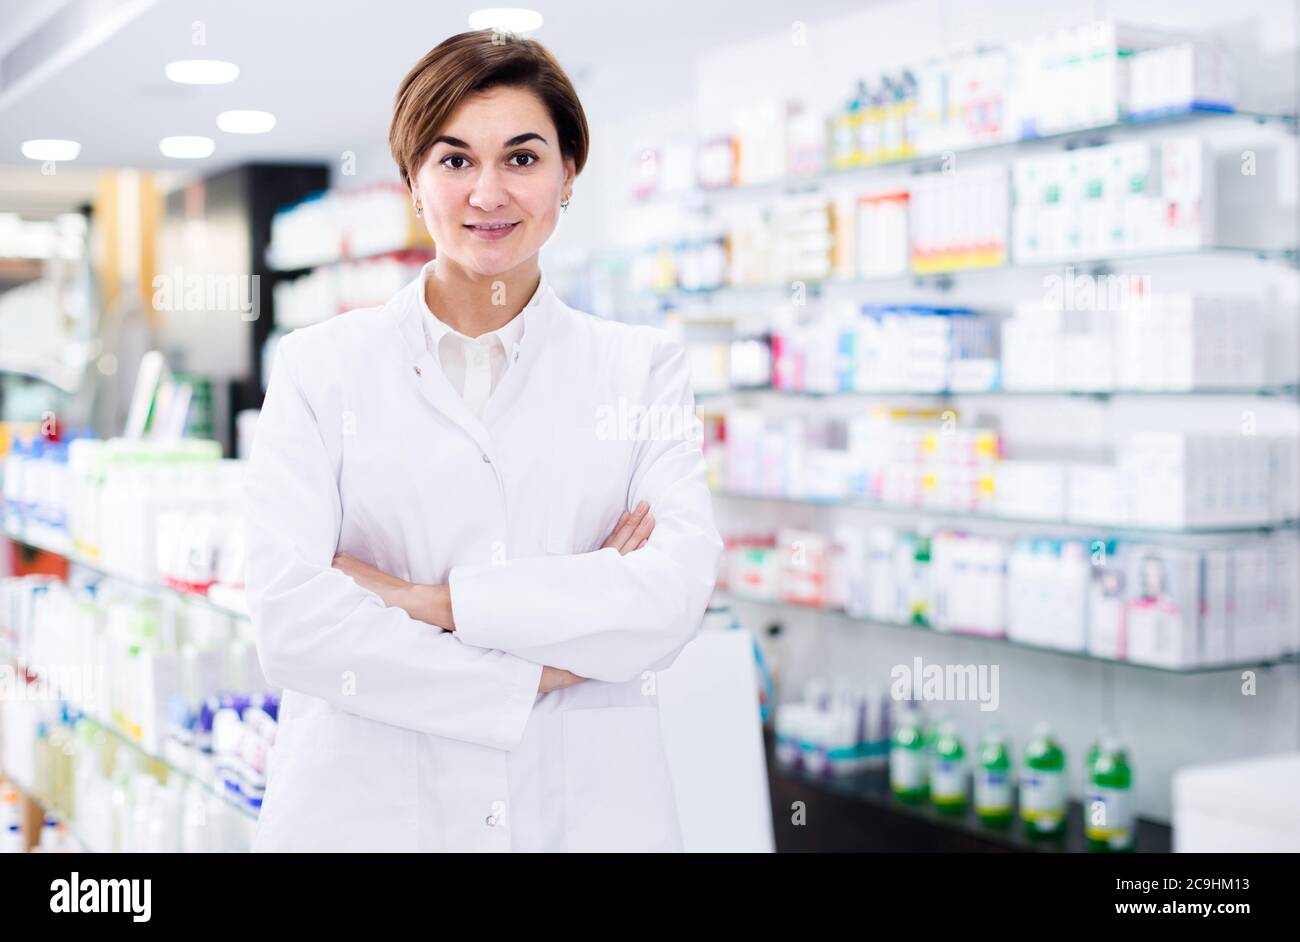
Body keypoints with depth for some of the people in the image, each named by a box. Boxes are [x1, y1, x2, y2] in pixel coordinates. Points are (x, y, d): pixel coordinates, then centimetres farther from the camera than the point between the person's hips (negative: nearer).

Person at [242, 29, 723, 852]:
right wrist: (539, 673, -13)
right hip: (369, 813, 0)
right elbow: (291, 624, -11)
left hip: (588, 812, 1)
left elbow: (677, 593, -12)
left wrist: (423, 599, -15)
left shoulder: (642, 368, 3)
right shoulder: (321, 368, 0)